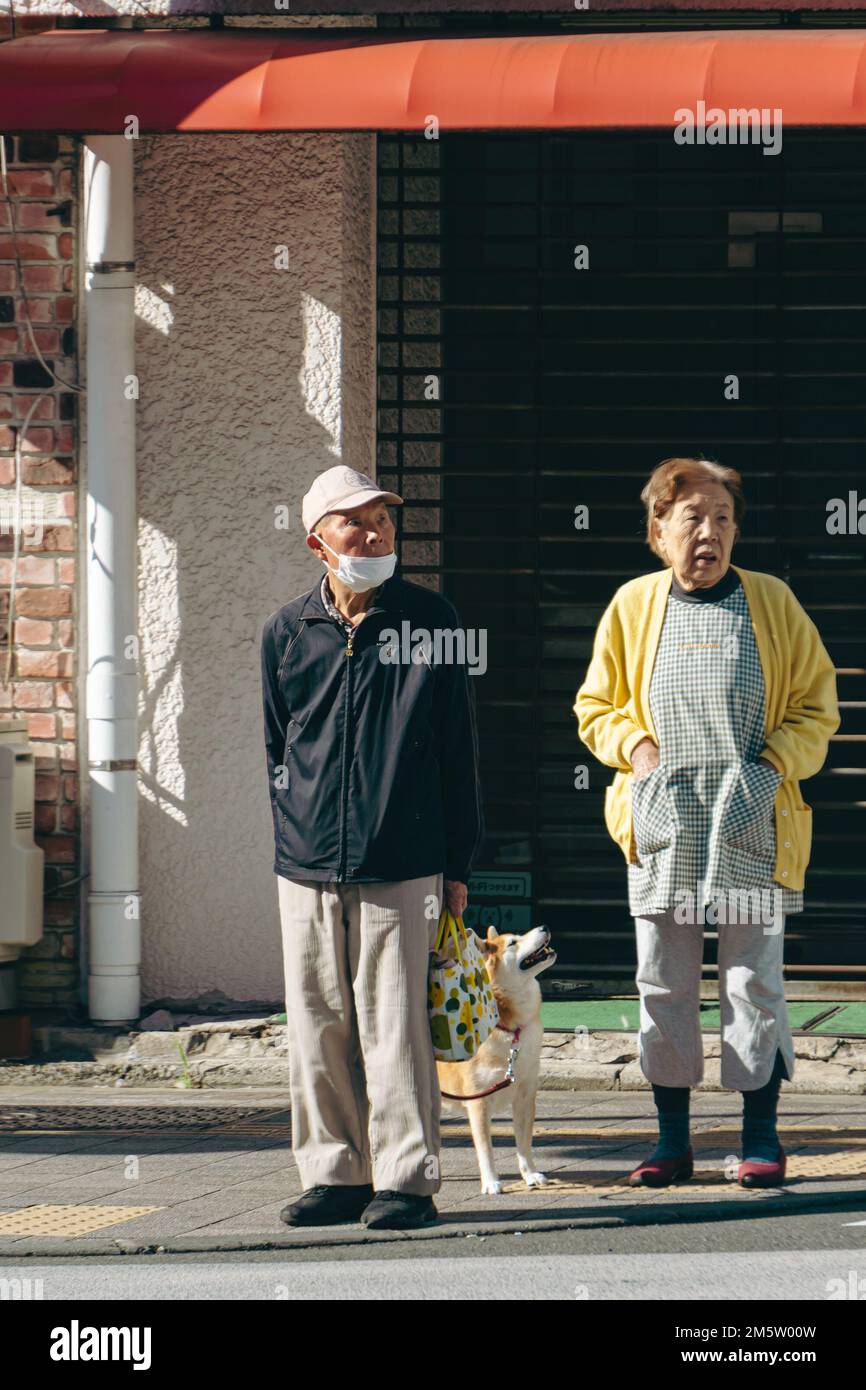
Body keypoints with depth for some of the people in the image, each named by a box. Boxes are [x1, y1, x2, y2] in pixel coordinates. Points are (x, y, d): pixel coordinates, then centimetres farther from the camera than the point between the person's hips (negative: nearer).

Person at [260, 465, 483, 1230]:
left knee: (394, 1023, -5)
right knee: (318, 1029, 5)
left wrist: (457, 863, 3)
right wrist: (294, 832, 14)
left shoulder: (431, 620, 2)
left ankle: (405, 1179, 1)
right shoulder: (289, 630, 8)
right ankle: (335, 1175, 14)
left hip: (403, 867, -3)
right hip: (308, 866, 3)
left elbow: (458, 748, 5)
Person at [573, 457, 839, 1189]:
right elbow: (595, 707, 15)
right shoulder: (633, 605, 8)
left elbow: (817, 705, 6)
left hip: (753, 825, -2)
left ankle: (761, 1138, 8)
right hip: (663, 823, 2)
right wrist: (635, 746, -4)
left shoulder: (772, 601, 4)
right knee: (663, 983, 3)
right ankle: (672, 1140, 12)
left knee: (754, 980, -1)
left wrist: (775, 765, -9)